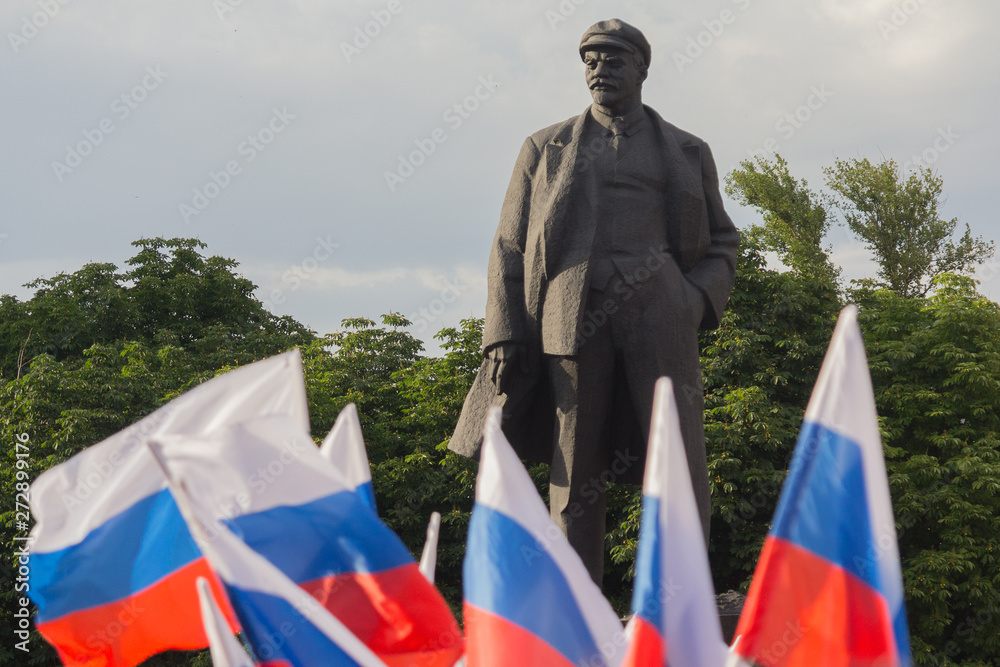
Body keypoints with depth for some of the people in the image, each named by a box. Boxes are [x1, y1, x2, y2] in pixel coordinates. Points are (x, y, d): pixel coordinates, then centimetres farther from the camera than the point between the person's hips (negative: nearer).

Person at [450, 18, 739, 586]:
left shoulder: (688, 153, 19)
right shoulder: (546, 149, 18)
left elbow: (722, 242, 20)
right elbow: (510, 248, 13)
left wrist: (700, 299, -2)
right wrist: (502, 337, 1)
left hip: (659, 312, 0)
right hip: (574, 314, 0)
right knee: (576, 472, -2)